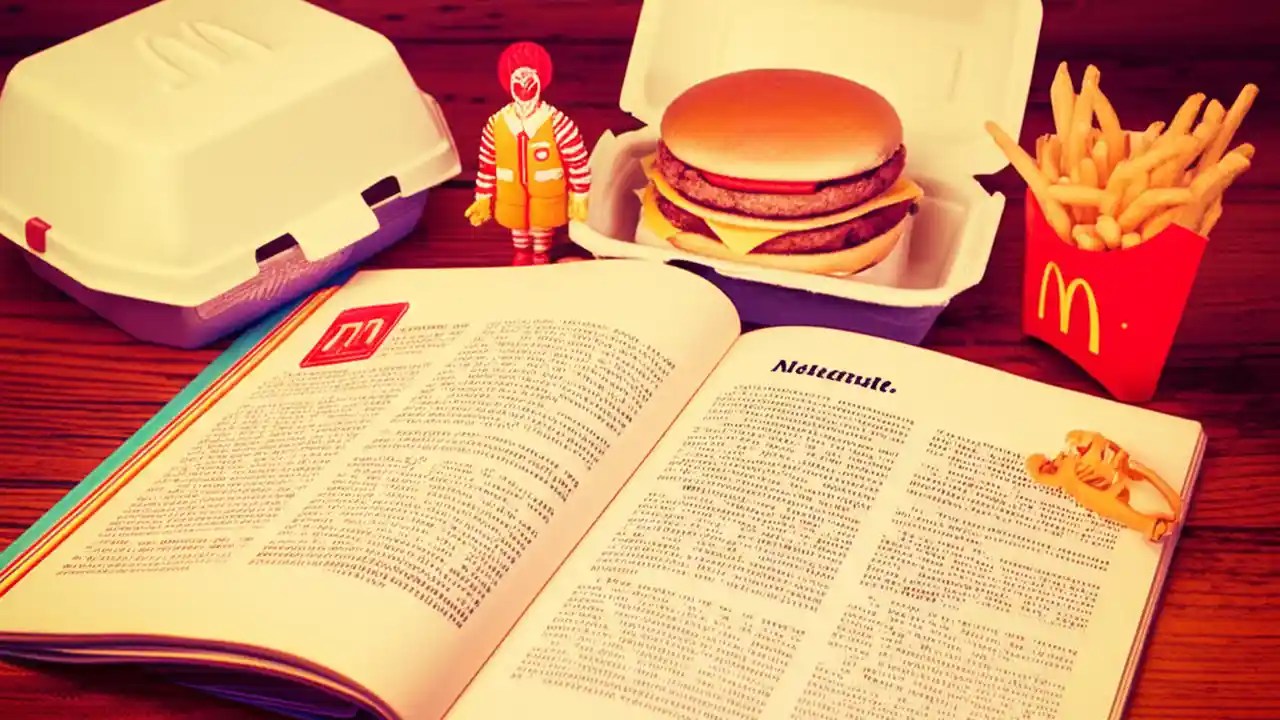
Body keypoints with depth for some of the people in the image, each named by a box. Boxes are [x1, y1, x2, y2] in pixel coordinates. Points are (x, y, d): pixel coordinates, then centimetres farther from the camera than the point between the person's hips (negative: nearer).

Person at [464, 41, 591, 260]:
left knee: (543, 226, 24)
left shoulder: (558, 123, -26)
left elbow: (578, 163, -16)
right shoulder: (496, 124, -17)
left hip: (547, 198, -2)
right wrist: (483, 199, 0)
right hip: (511, 199, 2)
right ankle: (520, 255, 58)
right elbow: (487, 165, -5)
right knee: (518, 227, 28)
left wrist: (579, 198, -10)